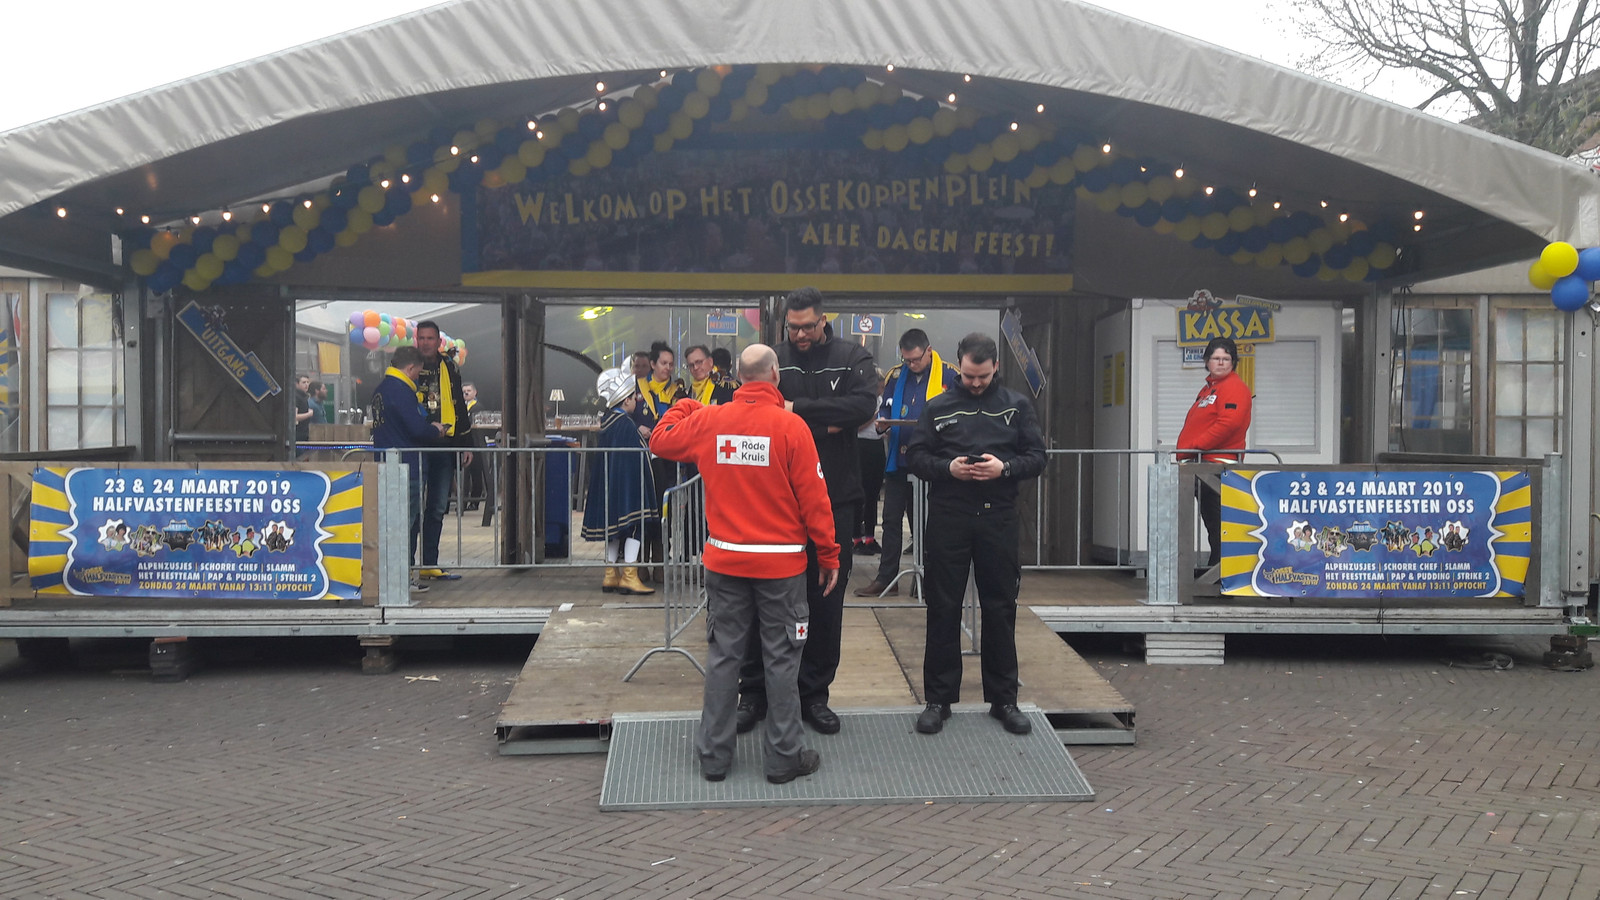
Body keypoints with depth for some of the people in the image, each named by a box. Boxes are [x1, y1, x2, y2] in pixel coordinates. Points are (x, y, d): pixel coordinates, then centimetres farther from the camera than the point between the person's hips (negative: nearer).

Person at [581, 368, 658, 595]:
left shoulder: (606, 421, 9)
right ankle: (629, 576, -4)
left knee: (615, 529, 13)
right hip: (627, 487, -9)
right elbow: (635, 459, -18)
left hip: (608, 488, 9)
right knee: (635, 526, -3)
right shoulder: (625, 424, -17)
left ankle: (611, 576, 17)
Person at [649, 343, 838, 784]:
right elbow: (814, 498, -10)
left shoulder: (707, 421, -3)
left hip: (725, 561, 3)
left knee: (724, 656, 12)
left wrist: (683, 406, 30)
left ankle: (714, 756, 18)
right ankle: (783, 757, 15)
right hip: (781, 562, -3)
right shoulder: (791, 426, -13)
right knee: (781, 660, 7)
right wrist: (828, 554, -1)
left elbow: (660, 440, 14)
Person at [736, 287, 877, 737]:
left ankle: (814, 692, 21)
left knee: (826, 598, 7)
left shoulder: (852, 357, 3)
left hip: (834, 498, 0)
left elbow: (863, 404, -15)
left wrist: (799, 409, -18)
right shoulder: (773, 358, 4)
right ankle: (754, 691, 17)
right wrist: (823, 426, -17)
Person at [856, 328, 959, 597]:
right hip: (898, 461, 4)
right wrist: (882, 422, -4)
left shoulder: (948, 376, -5)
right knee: (891, 520, 7)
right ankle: (886, 579, 15)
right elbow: (885, 407, 18)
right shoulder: (896, 376, 9)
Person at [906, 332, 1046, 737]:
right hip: (948, 518, 0)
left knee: (1000, 609, 7)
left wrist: (1005, 467, -13)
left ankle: (1003, 699, 19)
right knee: (943, 609, 4)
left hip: (997, 520, 1)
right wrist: (948, 468, -13)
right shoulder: (937, 407, 7)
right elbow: (915, 457, 5)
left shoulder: (1016, 406, 8)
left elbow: (1037, 457, 5)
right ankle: (938, 698, 14)